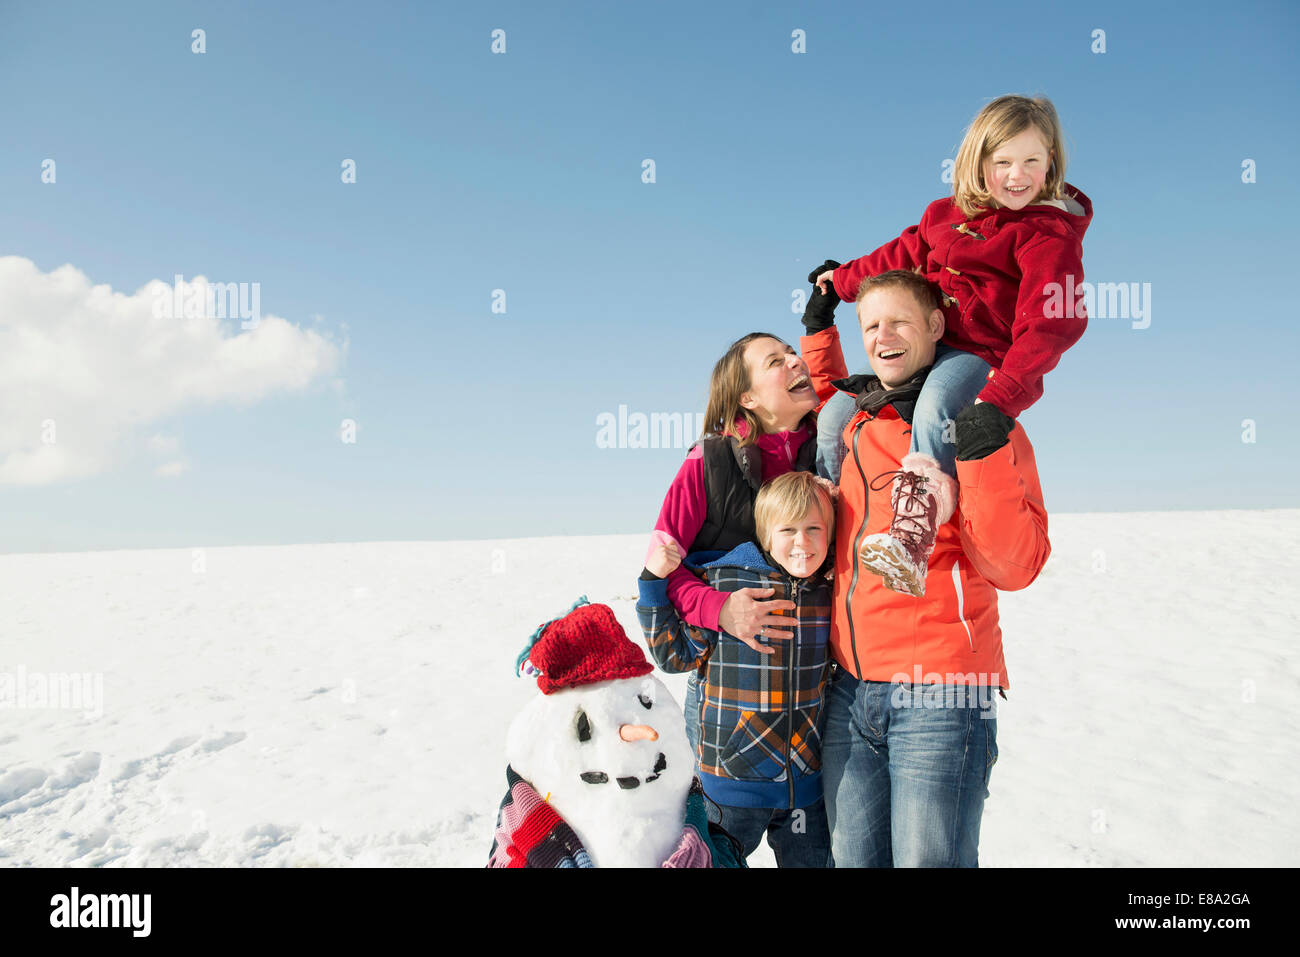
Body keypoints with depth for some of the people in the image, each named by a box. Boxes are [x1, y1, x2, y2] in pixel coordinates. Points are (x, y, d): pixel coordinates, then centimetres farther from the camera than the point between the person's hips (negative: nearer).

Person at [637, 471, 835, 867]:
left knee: (810, 861, 18)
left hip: (807, 778, 4)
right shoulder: (720, 582, -11)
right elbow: (677, 655, -4)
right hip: (731, 780, -3)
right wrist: (655, 584, -13)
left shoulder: (831, 591, 1)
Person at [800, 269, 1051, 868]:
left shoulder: (983, 427, -2)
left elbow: (1014, 567, -10)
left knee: (928, 860, -3)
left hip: (939, 696, -5)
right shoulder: (857, 421, 12)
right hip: (850, 690, 5)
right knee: (855, 858, 10)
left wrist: (984, 457, -21)